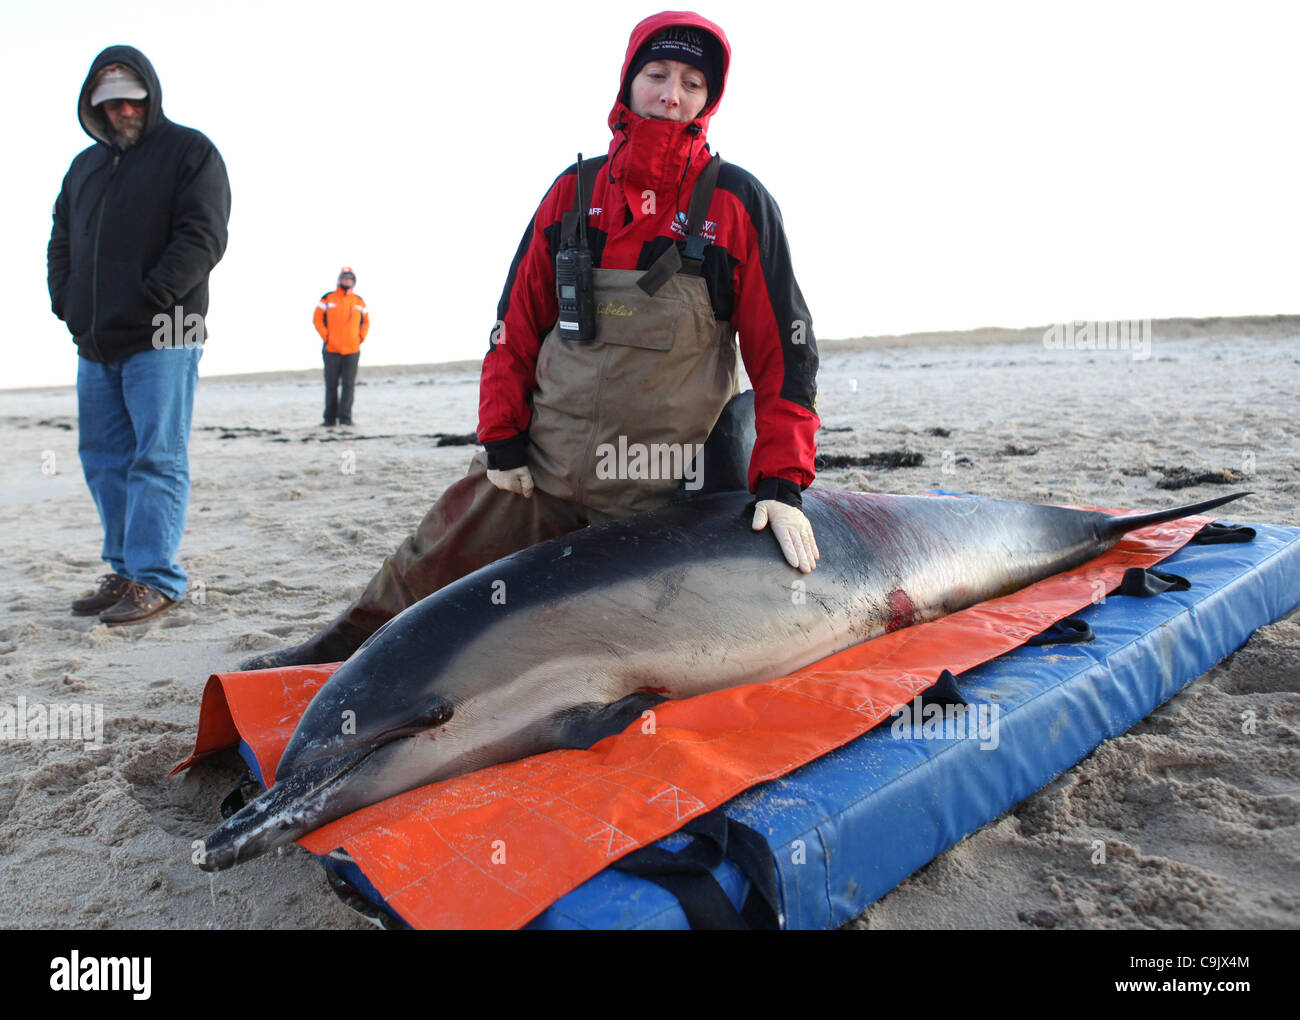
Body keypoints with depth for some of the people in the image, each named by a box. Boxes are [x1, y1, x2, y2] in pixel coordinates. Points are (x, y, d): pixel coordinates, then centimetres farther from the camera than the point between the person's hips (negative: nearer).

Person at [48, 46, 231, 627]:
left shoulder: (190, 152, 3)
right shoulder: (85, 165, 23)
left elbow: (203, 236, -9)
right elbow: (61, 240, 24)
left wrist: (152, 298, -14)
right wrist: (66, 301, 7)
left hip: (161, 340, -7)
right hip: (95, 344, 7)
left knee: (156, 458, -9)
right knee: (103, 457, 8)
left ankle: (156, 579, -6)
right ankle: (125, 572, 17)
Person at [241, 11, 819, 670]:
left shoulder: (738, 201, -4)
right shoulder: (575, 189, 5)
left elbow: (783, 349, -5)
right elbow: (516, 323, 8)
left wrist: (781, 484, -13)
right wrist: (502, 440, 0)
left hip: (657, 495, -2)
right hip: (538, 468, 3)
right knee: (428, 570, 9)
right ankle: (338, 649, 32)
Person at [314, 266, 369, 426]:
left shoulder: (359, 302, 11)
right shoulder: (327, 299, 3)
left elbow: (366, 322, 20)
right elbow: (317, 319, 5)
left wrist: (361, 338, 6)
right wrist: (326, 337, -4)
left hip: (352, 350, 1)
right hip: (331, 350, -1)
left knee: (349, 384, -4)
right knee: (331, 385, 3)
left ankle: (345, 418, -1)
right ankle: (330, 418, 10)